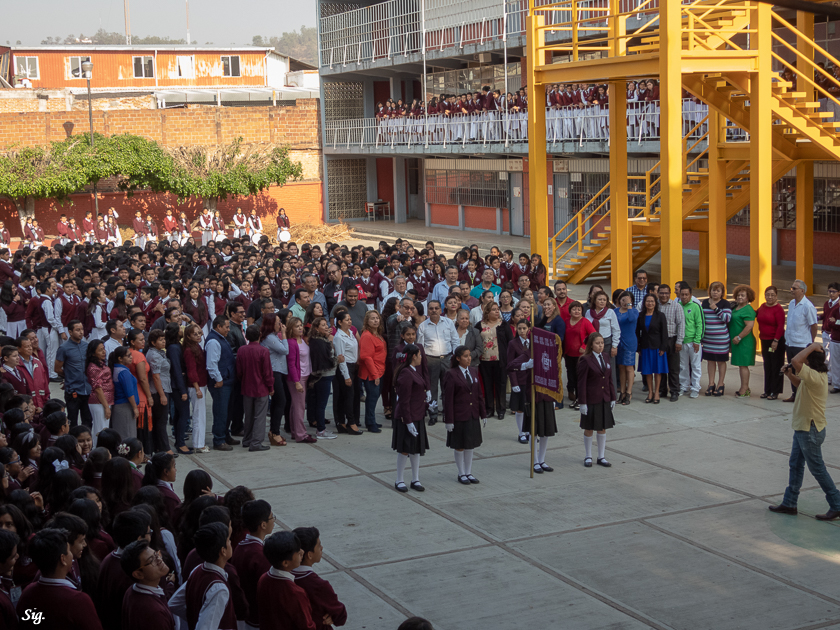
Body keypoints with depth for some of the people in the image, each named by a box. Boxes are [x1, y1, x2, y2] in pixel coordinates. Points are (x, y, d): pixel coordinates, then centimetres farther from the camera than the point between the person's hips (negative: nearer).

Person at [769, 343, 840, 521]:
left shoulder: (815, 377, -28)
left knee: (817, 469, 1)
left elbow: (796, 361, -40)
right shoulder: (815, 375, 4)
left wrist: (812, 347, -28)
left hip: (810, 431, -10)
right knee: (795, 465, 16)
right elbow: (800, 384, 24)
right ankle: (789, 503, 25)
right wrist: (790, 375, 6)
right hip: (802, 427, 10)